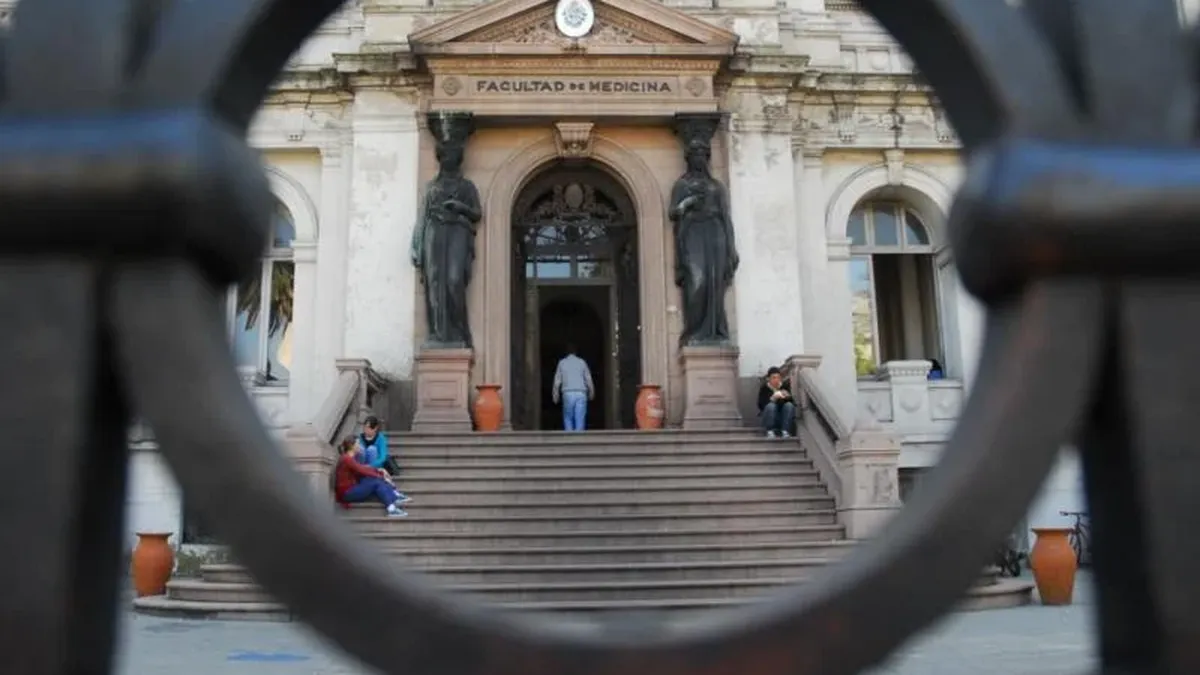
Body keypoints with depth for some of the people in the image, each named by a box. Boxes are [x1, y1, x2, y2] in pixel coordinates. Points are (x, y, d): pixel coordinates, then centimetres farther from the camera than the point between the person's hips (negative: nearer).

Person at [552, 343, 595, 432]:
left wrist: (555, 395, 12)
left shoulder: (562, 363, 6)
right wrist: (592, 393, 20)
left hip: (568, 394, 0)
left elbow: (557, 381, 4)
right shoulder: (582, 362, 7)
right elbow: (589, 379, 7)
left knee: (568, 419, 11)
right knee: (580, 419, 1)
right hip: (581, 394, 0)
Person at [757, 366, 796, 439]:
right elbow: (761, 405, -17)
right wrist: (773, 398, -31)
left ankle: (785, 431, -29)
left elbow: (794, 402, -7)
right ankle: (770, 432, -26)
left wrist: (788, 397, -29)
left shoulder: (785, 386, -2)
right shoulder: (764, 388, -6)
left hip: (784, 416, 2)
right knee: (770, 406, -29)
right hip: (770, 419, -2)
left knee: (789, 405, -25)